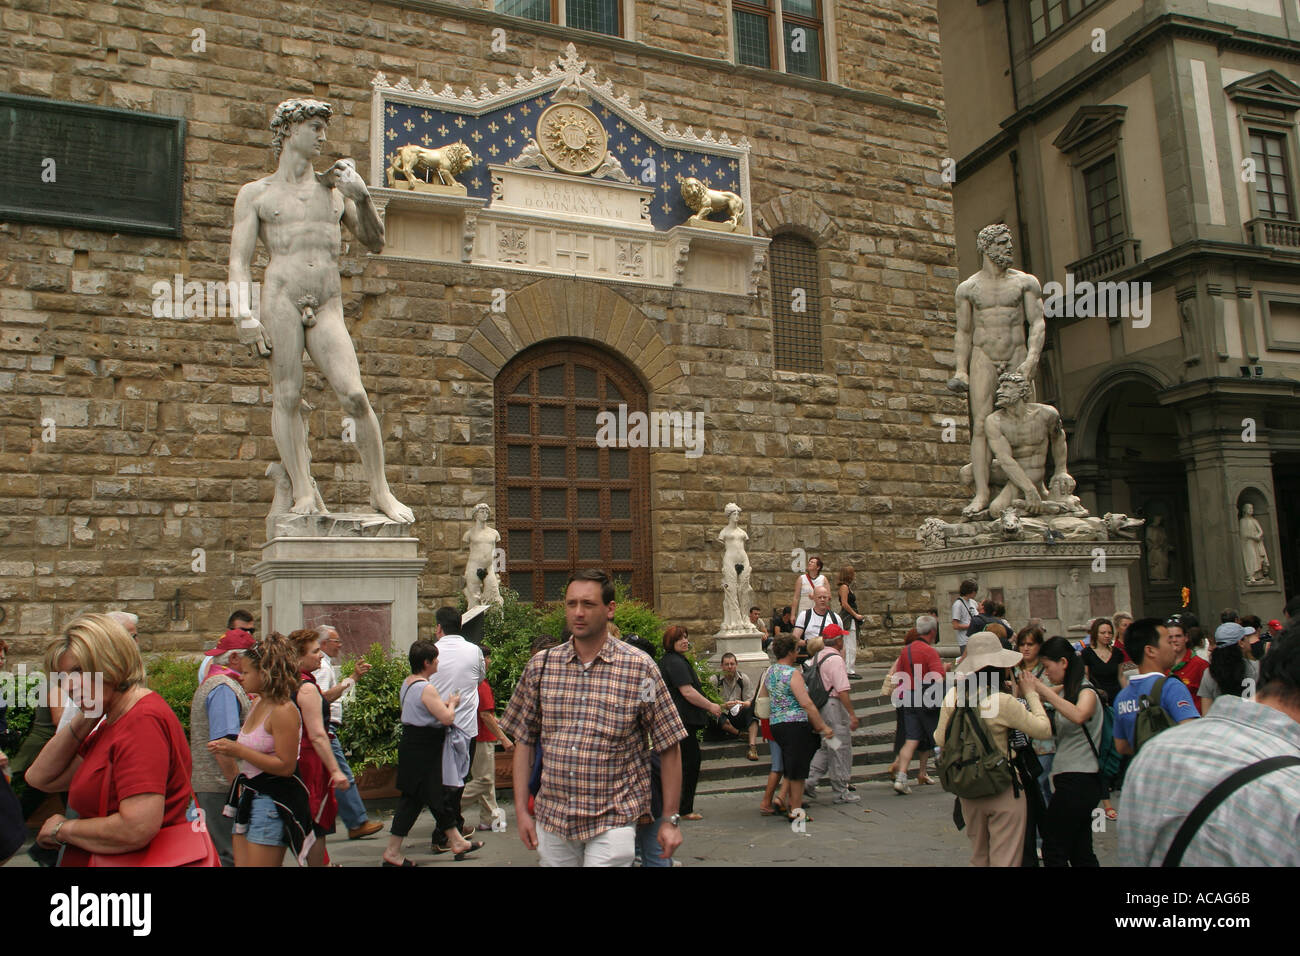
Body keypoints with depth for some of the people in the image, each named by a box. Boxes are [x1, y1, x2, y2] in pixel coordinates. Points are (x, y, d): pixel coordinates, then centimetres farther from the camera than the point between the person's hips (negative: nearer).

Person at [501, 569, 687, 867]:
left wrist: (670, 820, -3)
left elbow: (669, 747, -3)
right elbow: (524, 740, 8)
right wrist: (521, 810, 5)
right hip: (552, 818, 3)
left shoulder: (640, 668, -7)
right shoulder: (540, 666, 2)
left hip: (612, 820, -3)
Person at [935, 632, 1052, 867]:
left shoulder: (953, 695, -5)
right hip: (1003, 793, -5)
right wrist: (1030, 694, 0)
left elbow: (940, 739, 2)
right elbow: (1044, 729, -13)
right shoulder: (1002, 702, -21)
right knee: (1005, 860, 7)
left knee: (979, 859, 21)